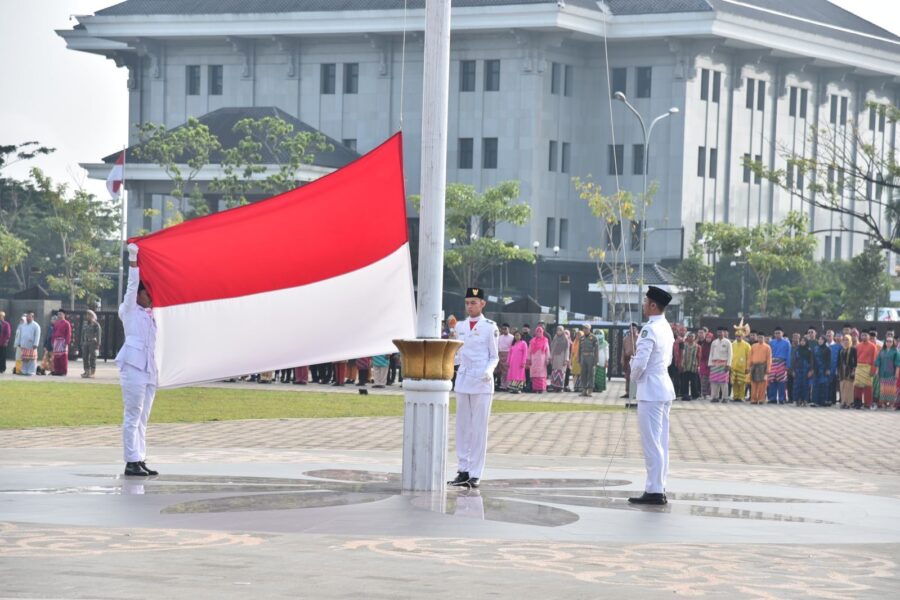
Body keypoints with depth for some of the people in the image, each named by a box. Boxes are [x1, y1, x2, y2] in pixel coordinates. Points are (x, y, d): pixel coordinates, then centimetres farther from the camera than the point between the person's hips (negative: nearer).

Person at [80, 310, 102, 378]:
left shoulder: (95, 324, -3)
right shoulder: (84, 324, 14)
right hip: (85, 343, 6)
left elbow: (98, 335, -7)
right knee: (85, 357, 2)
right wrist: (82, 343, 15)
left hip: (93, 342, -6)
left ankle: (92, 372, -5)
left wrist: (98, 344, -13)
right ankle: (87, 371, 7)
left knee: (92, 357, -6)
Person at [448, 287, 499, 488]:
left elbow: (494, 357, -1)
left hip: (482, 382, -5)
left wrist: (488, 371, -18)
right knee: (462, 427, 7)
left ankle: (475, 474, 0)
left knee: (479, 429, -2)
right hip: (463, 380, 5)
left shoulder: (490, 327, -3)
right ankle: (463, 470, 12)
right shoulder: (460, 326, 11)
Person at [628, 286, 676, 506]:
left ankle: (654, 491, -5)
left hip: (650, 390, -9)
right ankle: (659, 488, 18)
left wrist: (634, 377, -3)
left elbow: (640, 362, -23)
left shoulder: (650, 329, -18)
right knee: (661, 442, 13)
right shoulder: (667, 328, 11)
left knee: (651, 443, -6)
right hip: (665, 389, 9)